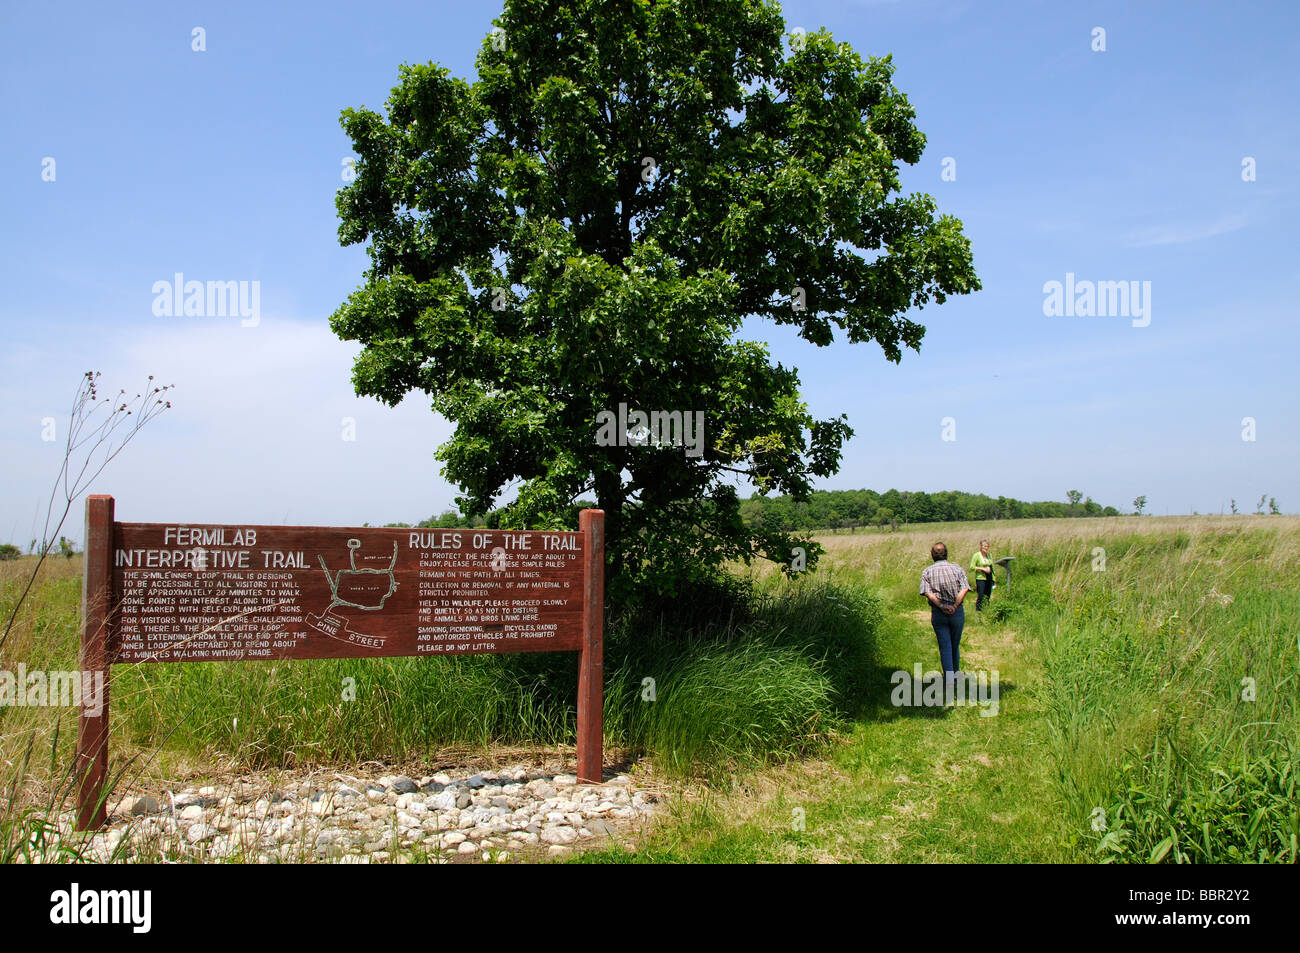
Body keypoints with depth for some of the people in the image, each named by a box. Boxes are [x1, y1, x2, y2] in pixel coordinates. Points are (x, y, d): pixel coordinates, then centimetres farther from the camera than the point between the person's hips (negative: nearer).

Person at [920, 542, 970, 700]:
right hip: (957, 611, 1)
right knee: (955, 645, 17)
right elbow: (964, 589, -11)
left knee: (945, 647, 1)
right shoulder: (957, 568, 4)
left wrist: (942, 607, -14)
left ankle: (949, 680, -10)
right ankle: (956, 675, 31)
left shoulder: (928, 571, 3)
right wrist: (954, 606, -14)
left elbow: (928, 592, -12)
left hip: (938, 612, -1)